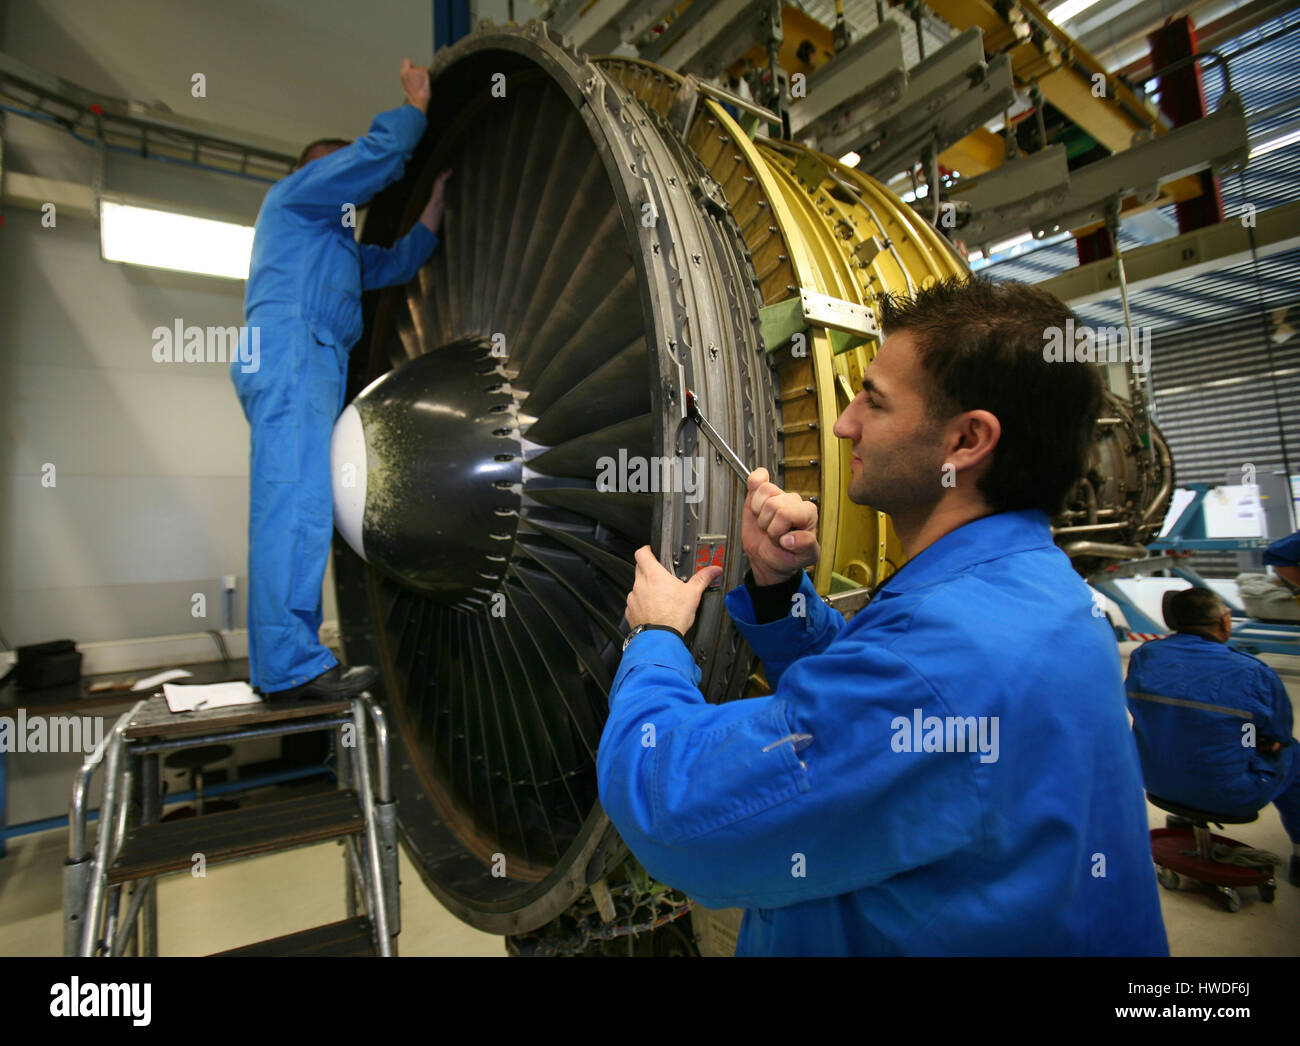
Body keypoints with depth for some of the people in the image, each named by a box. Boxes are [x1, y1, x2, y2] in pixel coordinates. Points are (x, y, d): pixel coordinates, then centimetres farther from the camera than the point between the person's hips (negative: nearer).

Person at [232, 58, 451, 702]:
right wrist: (416, 104, 19)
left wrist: (437, 201, 38)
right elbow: (380, 152, 4)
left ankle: (279, 664, 2)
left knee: (295, 509, 1)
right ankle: (293, 665, -24)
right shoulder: (297, 190, 14)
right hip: (289, 351, -10)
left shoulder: (334, 241, 38)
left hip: (311, 367, 10)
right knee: (295, 503, -20)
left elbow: (397, 264, 38)